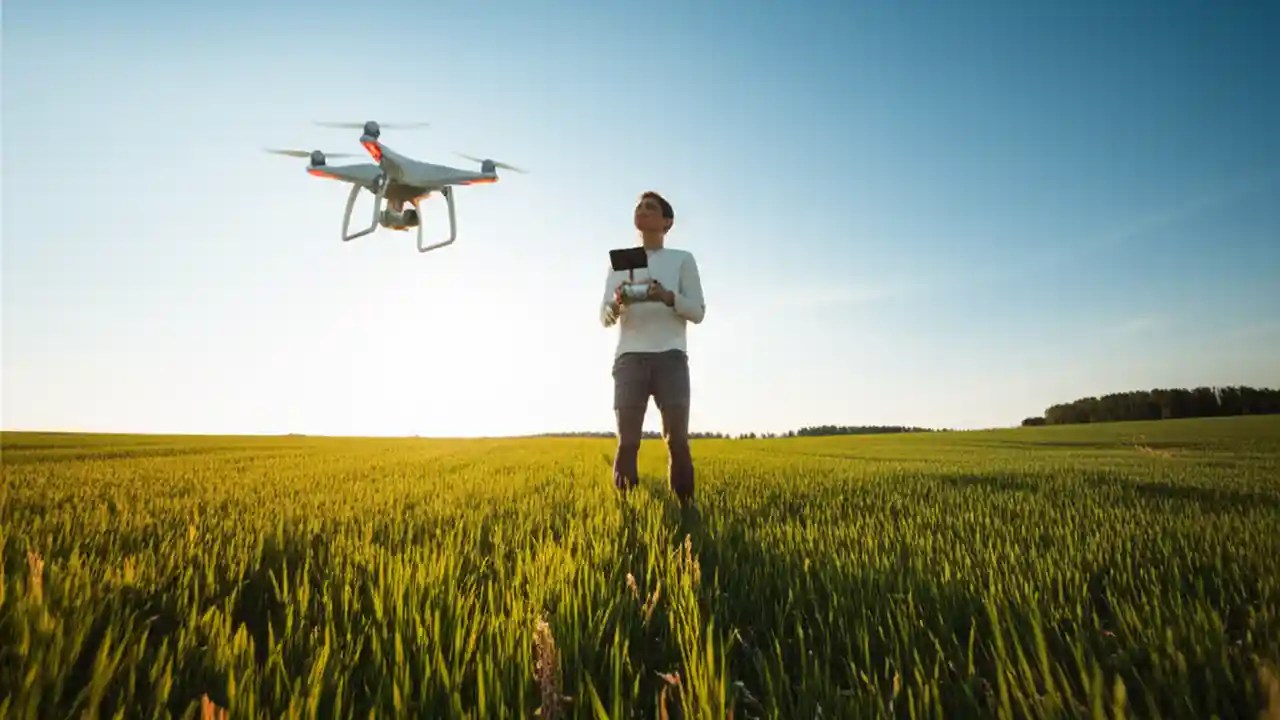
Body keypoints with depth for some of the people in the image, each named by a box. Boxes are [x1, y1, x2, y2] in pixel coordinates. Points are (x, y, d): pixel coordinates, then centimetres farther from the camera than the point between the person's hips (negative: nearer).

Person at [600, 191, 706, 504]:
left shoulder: (683, 259, 13)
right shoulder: (619, 262, 19)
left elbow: (698, 312, 5)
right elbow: (605, 318, 12)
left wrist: (668, 297, -15)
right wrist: (616, 303, -12)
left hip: (671, 358, -1)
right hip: (630, 358, 2)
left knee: (677, 439, -7)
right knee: (627, 441, -4)